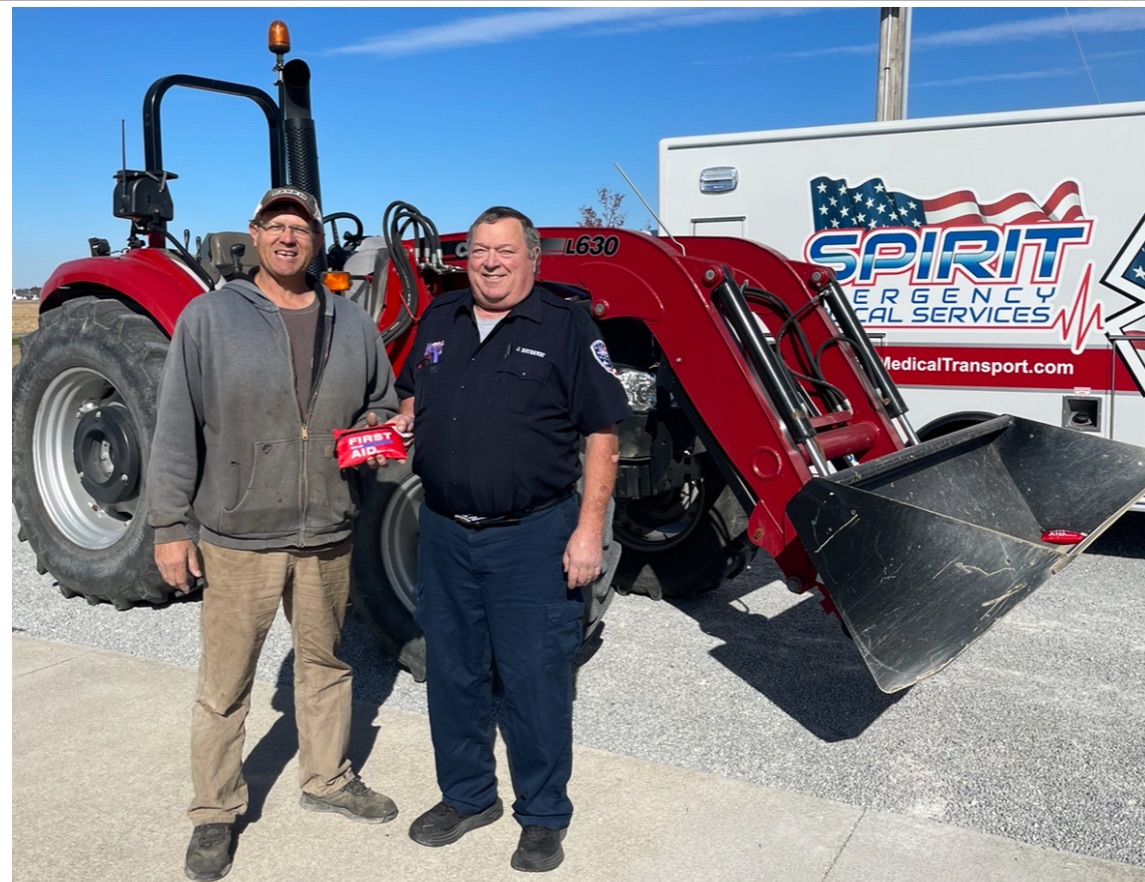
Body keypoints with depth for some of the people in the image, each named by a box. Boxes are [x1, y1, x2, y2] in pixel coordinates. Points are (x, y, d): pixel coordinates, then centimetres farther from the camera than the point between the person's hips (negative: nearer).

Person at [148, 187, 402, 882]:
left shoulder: (352, 324, 7)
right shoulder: (209, 317, -3)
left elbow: (384, 403, 19)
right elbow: (177, 428, -5)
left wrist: (374, 427, -5)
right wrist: (170, 524, -8)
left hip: (327, 537, 4)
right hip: (238, 540, -3)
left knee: (325, 663, 18)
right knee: (225, 685, 6)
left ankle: (328, 778, 38)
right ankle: (216, 812, 24)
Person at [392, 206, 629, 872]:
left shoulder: (565, 327, -7)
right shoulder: (440, 320, 9)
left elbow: (602, 433, -9)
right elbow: (413, 395, 24)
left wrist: (590, 528, -14)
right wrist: (401, 425, 0)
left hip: (533, 535, -5)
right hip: (446, 530, 6)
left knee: (535, 679, 5)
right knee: (453, 672, 16)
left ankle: (544, 816, 24)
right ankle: (467, 796, 36)